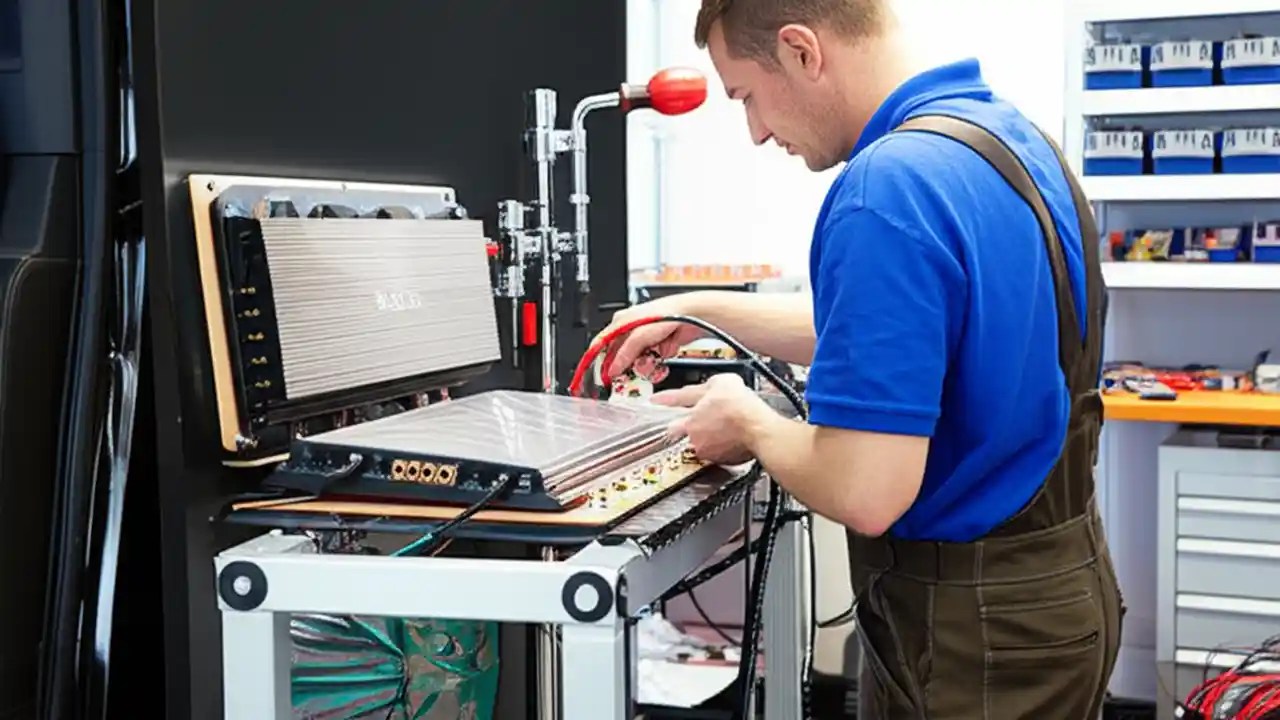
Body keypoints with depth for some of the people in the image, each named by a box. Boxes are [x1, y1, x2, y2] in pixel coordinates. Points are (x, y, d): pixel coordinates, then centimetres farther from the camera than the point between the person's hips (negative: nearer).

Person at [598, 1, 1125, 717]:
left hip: (971, 629, -9)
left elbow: (864, 492, -28)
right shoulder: (1011, 135, 5)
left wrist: (749, 423, -9)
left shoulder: (890, 187, -26)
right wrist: (705, 312, 20)